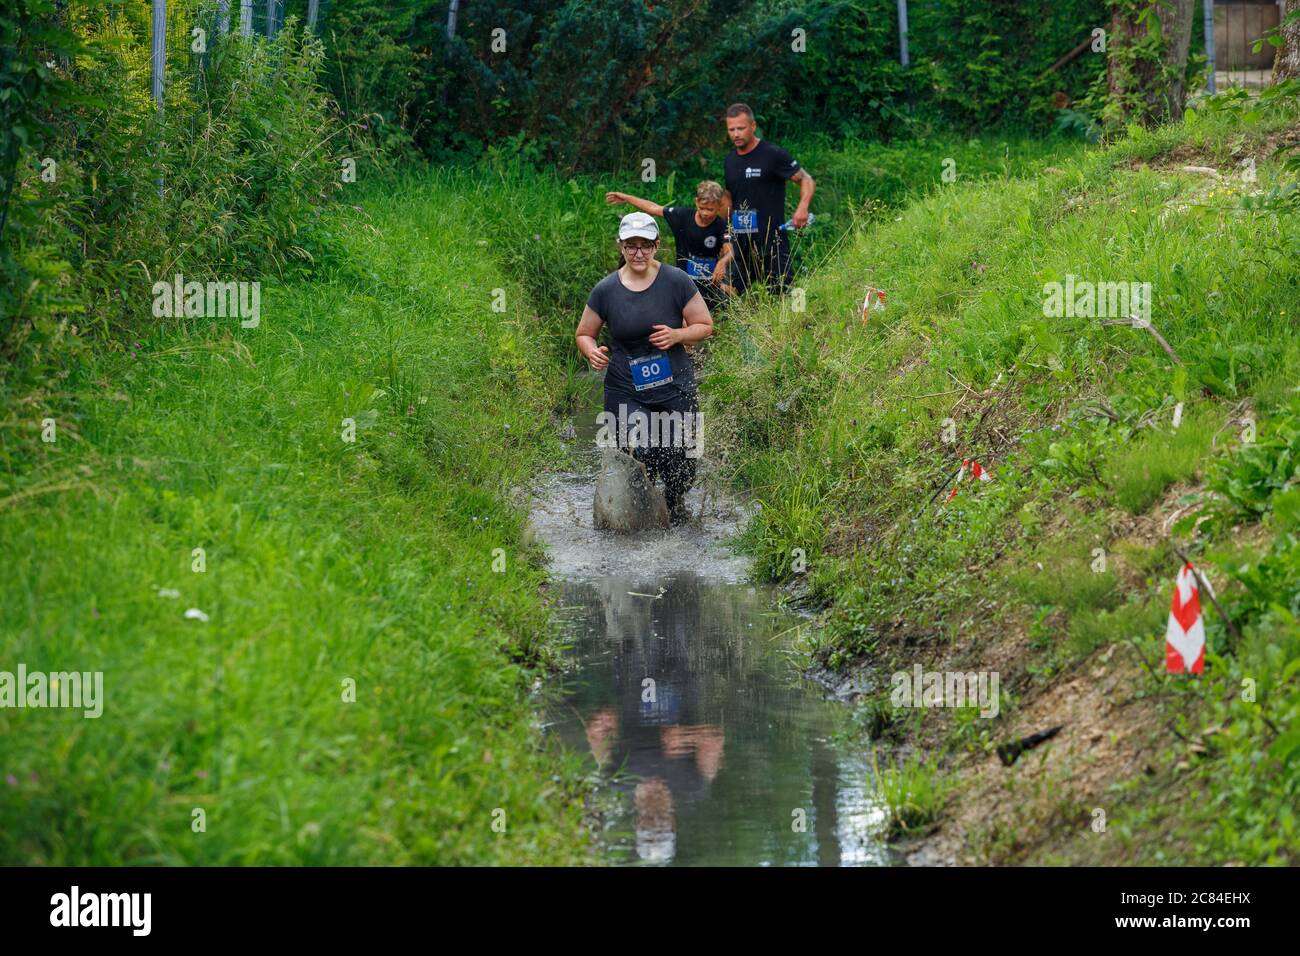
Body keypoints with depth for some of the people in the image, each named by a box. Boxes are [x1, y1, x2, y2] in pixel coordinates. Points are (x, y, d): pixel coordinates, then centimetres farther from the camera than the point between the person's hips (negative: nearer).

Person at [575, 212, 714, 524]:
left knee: (681, 468, 2)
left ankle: (676, 511, 34)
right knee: (641, 462, -12)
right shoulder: (606, 290, -2)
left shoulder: (676, 281, -5)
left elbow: (705, 325, 3)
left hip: (676, 390, 0)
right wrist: (592, 352, -12)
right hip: (626, 392, 0)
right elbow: (584, 333, 10)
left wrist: (677, 335, -17)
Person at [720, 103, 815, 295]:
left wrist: (802, 207, -26)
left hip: (772, 245, -6)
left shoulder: (772, 154, -8)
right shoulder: (730, 160, 12)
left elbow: (806, 180, -7)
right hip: (741, 247, 6)